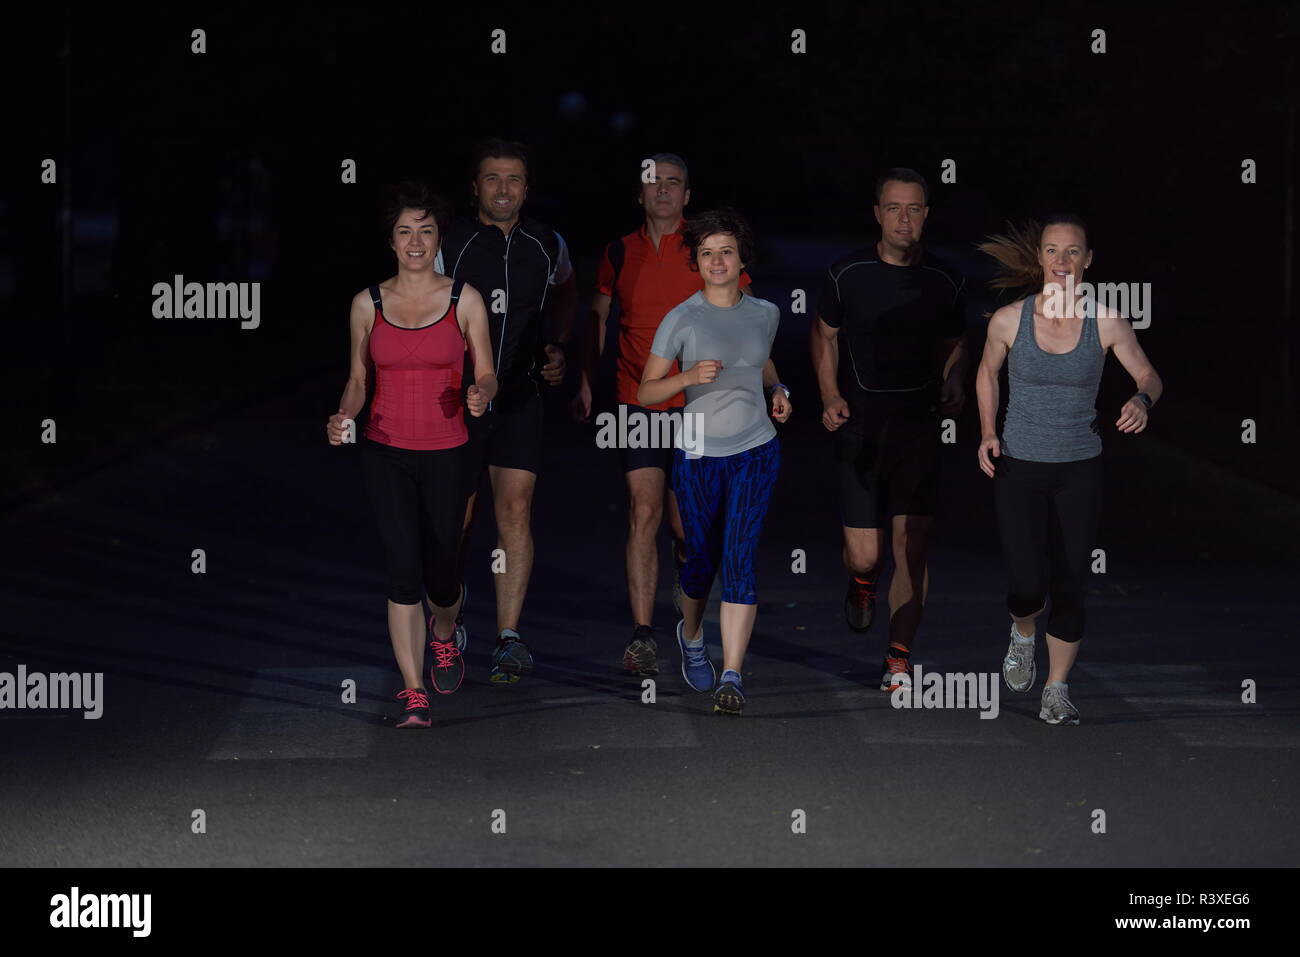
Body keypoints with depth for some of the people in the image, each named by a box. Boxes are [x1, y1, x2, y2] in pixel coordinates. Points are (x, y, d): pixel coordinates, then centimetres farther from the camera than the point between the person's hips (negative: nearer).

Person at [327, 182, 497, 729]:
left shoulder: (465, 300, 0)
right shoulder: (368, 304, 3)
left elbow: (486, 374, 4)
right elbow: (358, 379, 10)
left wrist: (480, 395, -19)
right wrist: (344, 416, -10)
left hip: (445, 453, 0)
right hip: (385, 453, 0)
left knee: (441, 571, 8)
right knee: (403, 570, -10)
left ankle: (444, 638, 44)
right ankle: (413, 693, -4)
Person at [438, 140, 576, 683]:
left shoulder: (546, 246, 4)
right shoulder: (448, 245, -6)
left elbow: (565, 292, 26)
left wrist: (557, 347, 13)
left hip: (520, 399, 1)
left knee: (515, 511, -11)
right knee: (457, 518, 6)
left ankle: (509, 638, -11)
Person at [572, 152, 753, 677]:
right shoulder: (620, 253, 6)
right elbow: (597, 318, 19)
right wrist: (586, 385, 20)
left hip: (695, 405, 0)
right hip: (636, 403, 1)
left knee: (684, 522, 6)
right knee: (644, 512, -12)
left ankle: (684, 575, 40)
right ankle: (642, 634, -12)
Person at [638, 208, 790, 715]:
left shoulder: (764, 313, 5)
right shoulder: (681, 320, -5)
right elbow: (646, 392, -4)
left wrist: (777, 389, 7)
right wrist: (689, 377, -22)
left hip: (756, 453, 1)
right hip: (698, 456, -1)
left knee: (739, 558, -11)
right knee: (702, 560, 9)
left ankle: (732, 676, -13)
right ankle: (691, 635, 42)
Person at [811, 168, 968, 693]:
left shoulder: (945, 282, 2)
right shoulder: (847, 274, -2)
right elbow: (824, 335, 13)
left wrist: (954, 383, -4)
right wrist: (830, 395, -1)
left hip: (919, 424, 1)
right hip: (860, 428, -1)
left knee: (910, 547, -6)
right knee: (864, 555, -4)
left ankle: (898, 659, 4)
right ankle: (862, 582, 35)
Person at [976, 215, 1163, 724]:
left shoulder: (1107, 323, -8)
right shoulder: (1009, 320, -8)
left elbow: (1148, 376, 2)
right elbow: (987, 371, 12)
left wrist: (1143, 401, -20)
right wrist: (988, 432, 2)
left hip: (1079, 471, 1)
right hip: (1017, 470, -1)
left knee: (1069, 587, 2)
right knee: (1028, 585, -10)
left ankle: (1057, 690, 20)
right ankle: (1023, 634, 26)